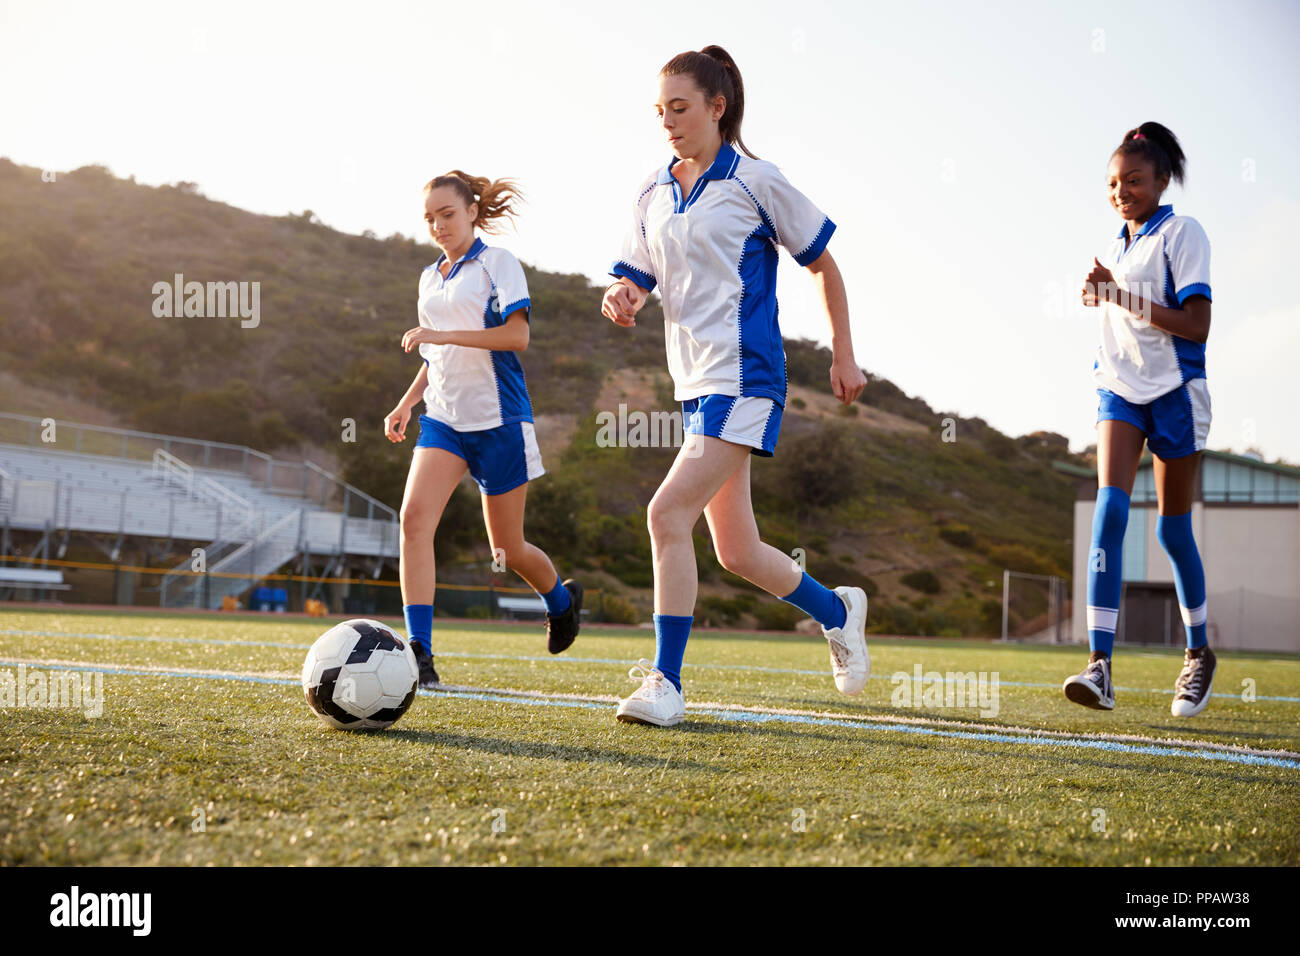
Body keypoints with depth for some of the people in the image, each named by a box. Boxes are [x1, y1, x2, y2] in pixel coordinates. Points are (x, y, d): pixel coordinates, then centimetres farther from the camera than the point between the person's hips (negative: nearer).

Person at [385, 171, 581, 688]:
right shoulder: (431, 277, 17)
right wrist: (407, 403, 13)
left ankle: (562, 599, 38)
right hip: (443, 418, 5)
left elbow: (517, 335, -16)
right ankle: (419, 654, -22)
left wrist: (442, 334, -22)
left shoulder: (498, 263, -3)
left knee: (507, 550, 4)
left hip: (498, 418, -5)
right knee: (414, 517, -20)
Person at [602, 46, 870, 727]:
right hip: (694, 383, 7)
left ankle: (665, 684, -13)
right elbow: (634, 282, 16)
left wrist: (844, 357, 6)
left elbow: (823, 265, 4)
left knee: (668, 514, -20)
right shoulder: (653, 194, 12)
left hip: (744, 377, -7)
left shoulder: (753, 181, -4)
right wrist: (620, 300, -9)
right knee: (736, 553, 11)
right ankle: (837, 611, 36)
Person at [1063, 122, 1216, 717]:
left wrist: (1121, 296, -19)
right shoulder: (1118, 244, 13)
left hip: (1175, 393, -4)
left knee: (1173, 529, 4)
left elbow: (1196, 324, -16)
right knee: (1109, 511, -15)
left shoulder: (1182, 233, -6)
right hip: (1120, 390, 5)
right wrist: (1100, 296, 6)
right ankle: (1099, 666, -23)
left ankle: (1198, 653, 27)